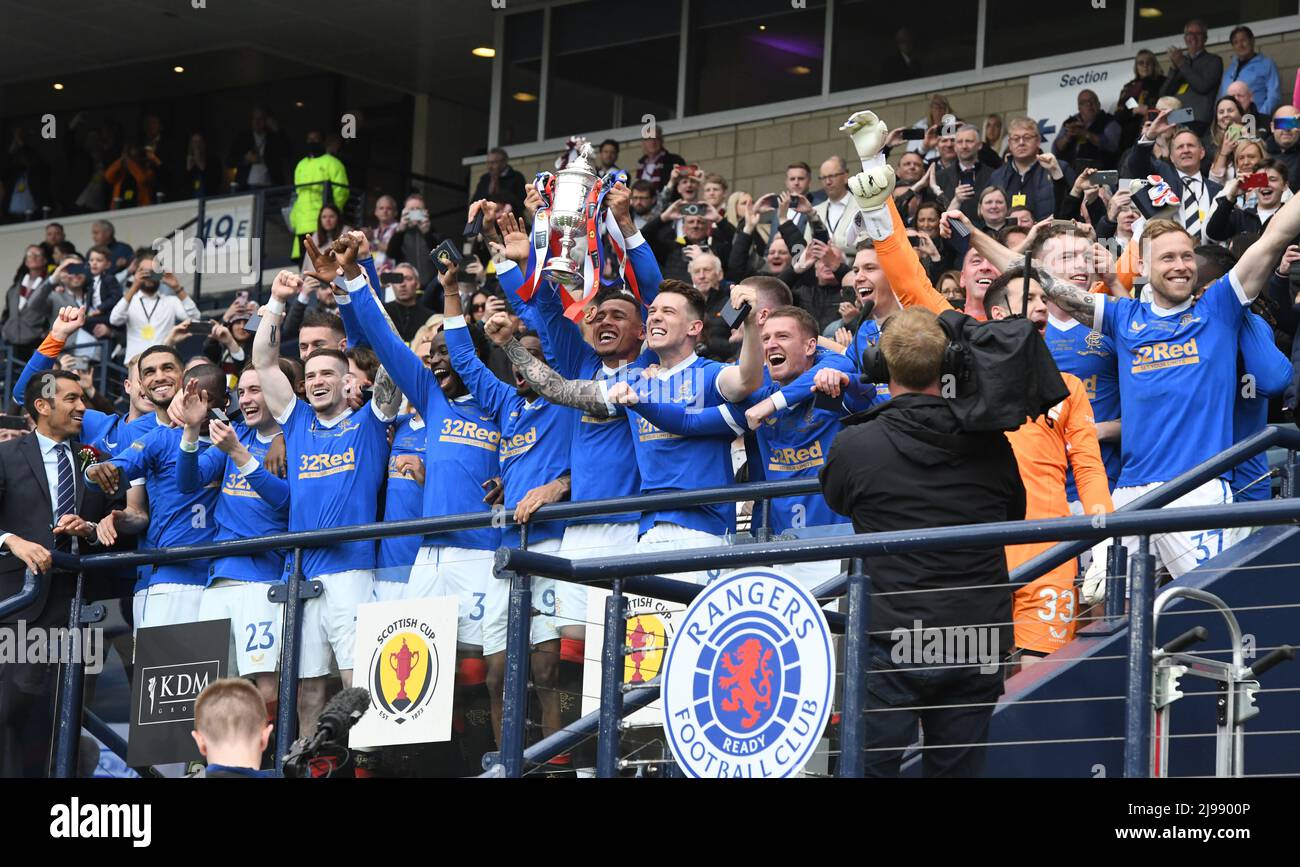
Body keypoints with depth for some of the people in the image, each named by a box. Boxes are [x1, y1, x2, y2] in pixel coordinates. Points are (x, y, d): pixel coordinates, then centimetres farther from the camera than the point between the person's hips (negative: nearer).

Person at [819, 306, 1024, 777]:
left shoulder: (855, 446, -8)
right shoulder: (991, 445, 0)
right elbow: (1015, 513, 19)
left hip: (892, 645, -3)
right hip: (977, 647, 3)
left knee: (869, 765, 4)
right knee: (957, 766, 10)